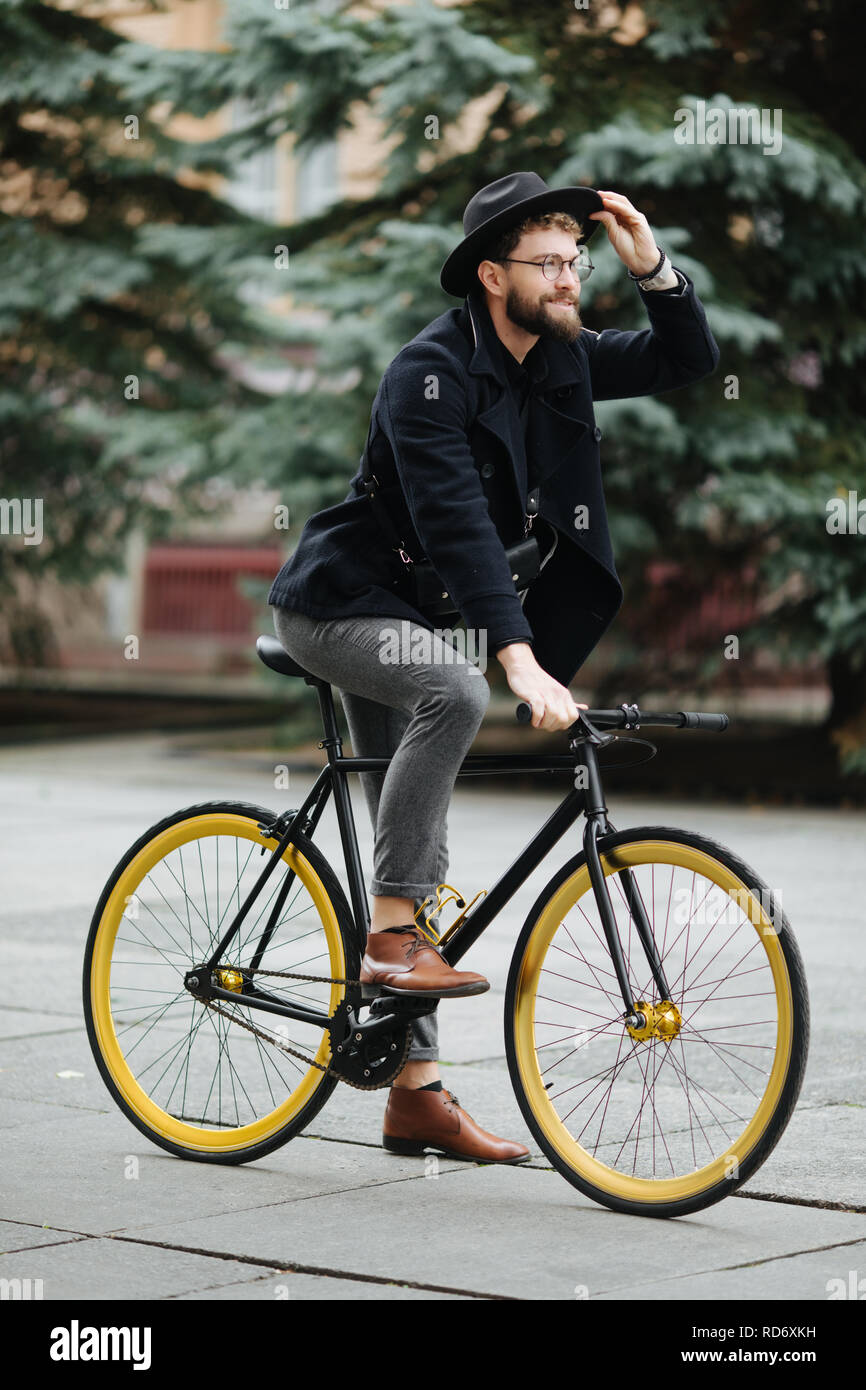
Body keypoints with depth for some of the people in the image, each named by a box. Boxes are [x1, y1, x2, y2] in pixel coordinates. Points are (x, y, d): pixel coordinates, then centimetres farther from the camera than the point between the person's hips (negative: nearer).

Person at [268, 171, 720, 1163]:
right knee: (454, 691, -37)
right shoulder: (431, 371, -23)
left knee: (418, 851, 7)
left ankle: (415, 1094, 11)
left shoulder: (559, 359, 0)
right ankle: (392, 934, -27)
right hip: (339, 602, -8)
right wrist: (519, 658, -42)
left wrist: (648, 262, -14)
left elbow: (689, 362, 3)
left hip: (408, 614, 8)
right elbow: (456, 523, -33)